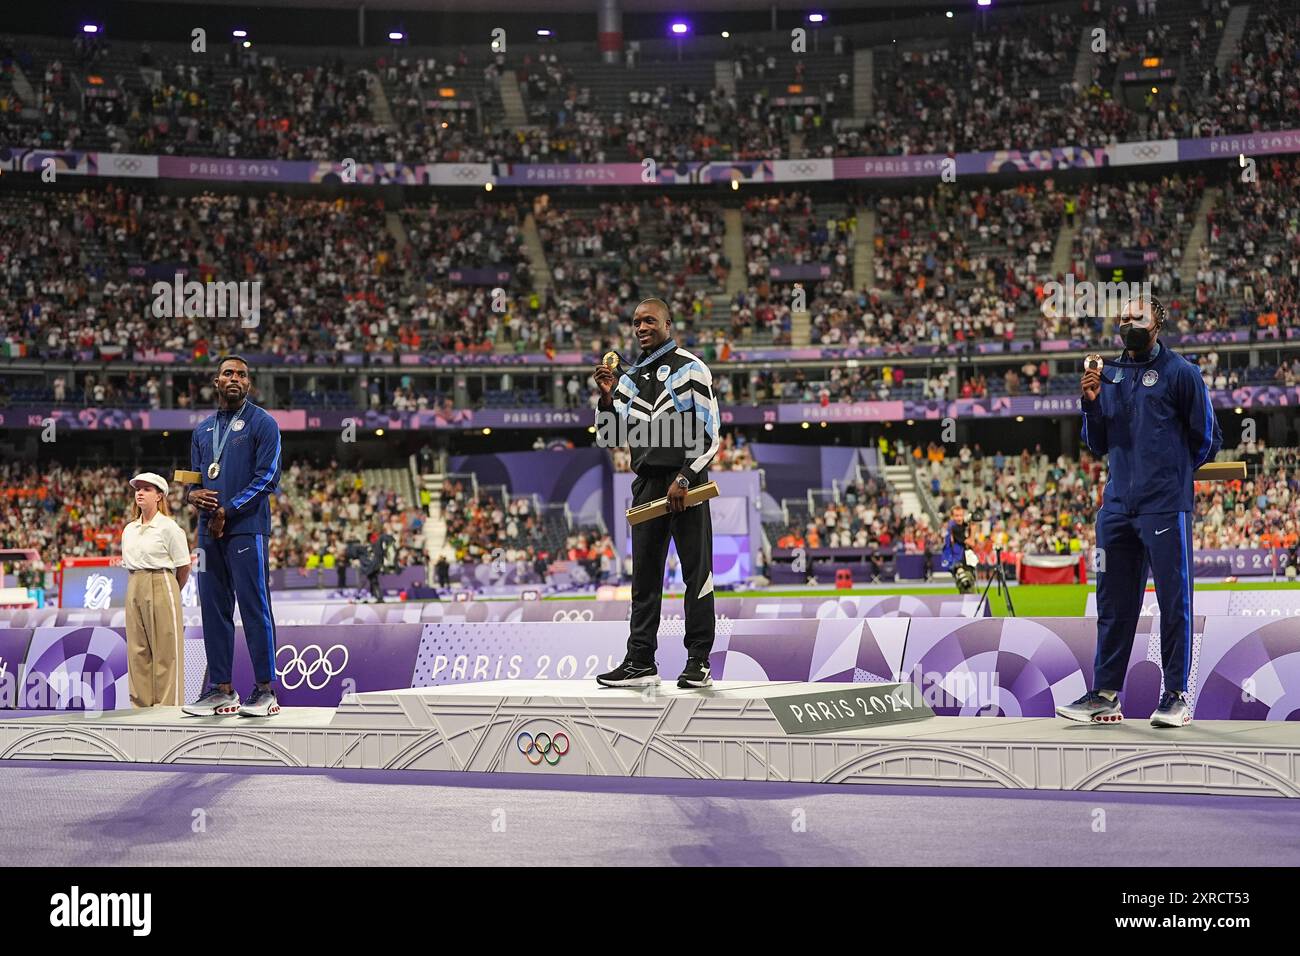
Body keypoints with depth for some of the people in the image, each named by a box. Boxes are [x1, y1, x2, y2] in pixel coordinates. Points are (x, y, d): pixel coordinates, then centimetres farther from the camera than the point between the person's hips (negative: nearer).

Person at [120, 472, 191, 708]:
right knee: (137, 649, 6)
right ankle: (141, 703, 11)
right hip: (134, 588, 6)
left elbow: (184, 567, -3)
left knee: (165, 649, -3)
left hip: (161, 587, -6)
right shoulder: (129, 530, 12)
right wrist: (140, 585, 11)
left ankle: (168, 704, 0)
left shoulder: (168, 527, -7)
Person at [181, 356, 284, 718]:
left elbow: (268, 477, -8)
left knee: (255, 607, -7)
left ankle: (265, 691, -4)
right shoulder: (203, 429, 20)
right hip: (209, 530, 6)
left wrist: (228, 510, -13)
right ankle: (221, 689, 11)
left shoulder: (262, 423, 0)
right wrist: (194, 494, -1)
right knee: (214, 609, 6)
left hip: (247, 528, -6)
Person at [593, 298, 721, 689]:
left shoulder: (690, 368, -2)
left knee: (696, 570, -4)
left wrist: (684, 479, -15)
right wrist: (607, 397, 0)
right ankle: (640, 662, 7)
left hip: (685, 481, -6)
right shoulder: (631, 377, 17)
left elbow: (709, 432, -8)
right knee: (644, 573, 5)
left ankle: (699, 661, 0)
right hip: (647, 484, 6)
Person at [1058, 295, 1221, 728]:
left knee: (1174, 601, -1)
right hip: (1117, 507, 6)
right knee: (1113, 603, 8)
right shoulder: (1109, 375, 14)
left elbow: (1206, 439, 2)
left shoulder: (1179, 372, -1)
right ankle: (1105, 695, 12)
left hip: (1165, 507, -5)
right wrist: (1092, 403, 1)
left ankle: (1176, 696, 4)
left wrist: (1173, 474, 6)